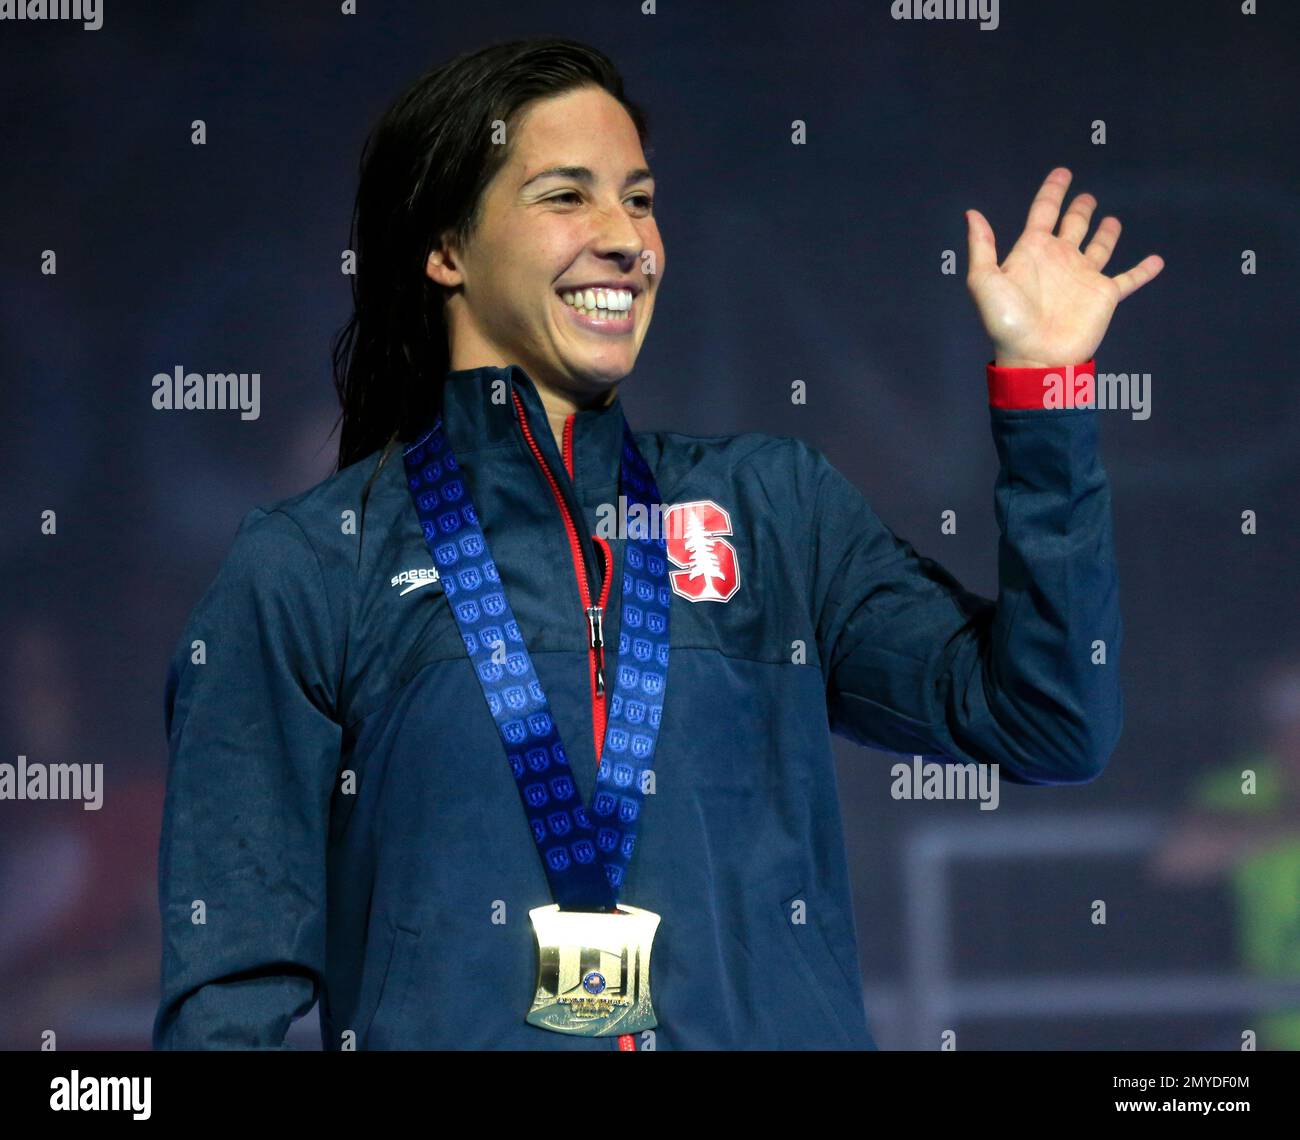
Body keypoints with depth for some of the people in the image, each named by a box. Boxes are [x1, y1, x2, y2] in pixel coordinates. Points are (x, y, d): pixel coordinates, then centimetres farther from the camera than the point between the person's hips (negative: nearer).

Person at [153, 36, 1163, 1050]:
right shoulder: (300, 569, 6)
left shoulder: (776, 506, 14)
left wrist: (1042, 378, 3)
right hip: (446, 1029, -1)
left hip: (773, 1026, 2)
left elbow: (1048, 725, 5)